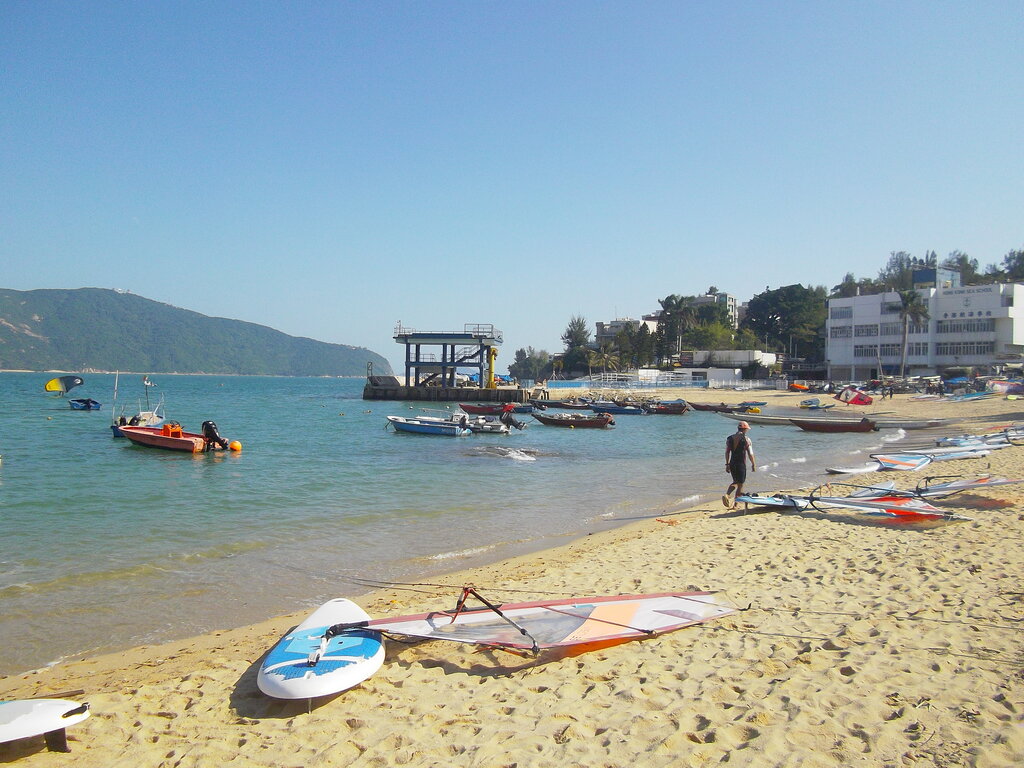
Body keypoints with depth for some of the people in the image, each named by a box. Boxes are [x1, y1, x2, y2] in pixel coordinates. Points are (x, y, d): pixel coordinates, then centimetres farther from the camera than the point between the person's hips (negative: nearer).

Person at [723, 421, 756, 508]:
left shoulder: (729, 438, 5)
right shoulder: (746, 439, -9)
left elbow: (727, 452, 7)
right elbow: (750, 453, -8)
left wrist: (727, 464, 14)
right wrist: (753, 465, 2)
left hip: (732, 464, 5)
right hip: (741, 464, -5)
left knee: (736, 482, 21)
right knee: (740, 484, 9)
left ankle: (727, 495, -2)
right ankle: (735, 503, 12)